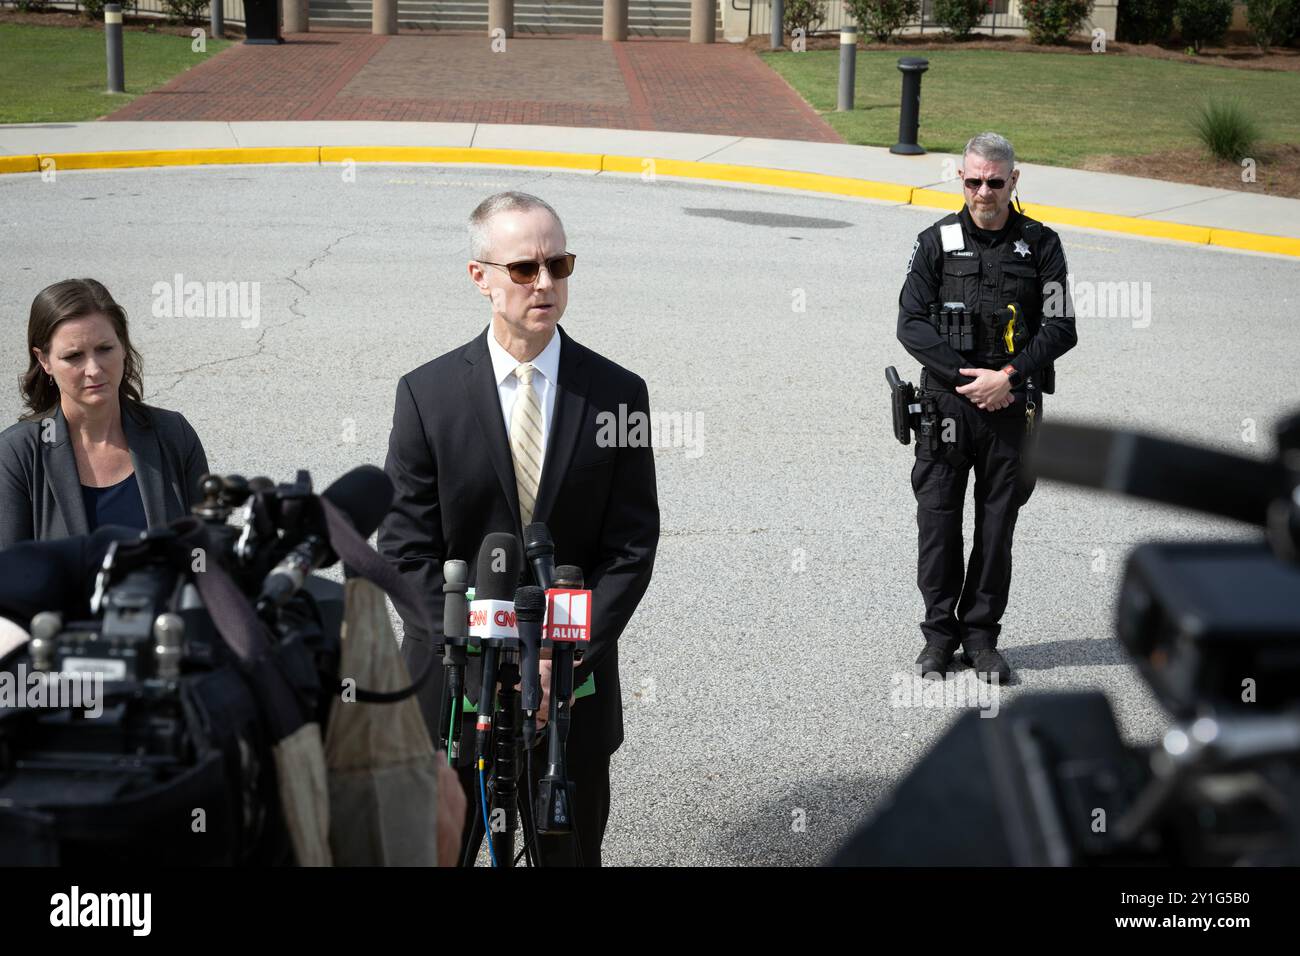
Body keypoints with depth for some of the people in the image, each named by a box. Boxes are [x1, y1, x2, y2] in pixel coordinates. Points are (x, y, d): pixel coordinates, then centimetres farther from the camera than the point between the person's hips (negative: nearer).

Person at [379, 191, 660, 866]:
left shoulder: (617, 394, -4)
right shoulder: (427, 394, -5)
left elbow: (631, 547, -4)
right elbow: (407, 550, -6)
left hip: (575, 685, 1)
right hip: (452, 683, 0)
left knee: (572, 848, 15)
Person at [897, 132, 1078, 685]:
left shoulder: (1040, 245, 3)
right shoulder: (937, 243, 3)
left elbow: (1060, 328, -1)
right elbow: (911, 324, -2)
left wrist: (1007, 376, -12)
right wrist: (966, 376, -12)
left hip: (1013, 405, 0)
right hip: (948, 400, 0)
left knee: (997, 524, 6)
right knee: (938, 519, 2)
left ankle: (981, 633, 18)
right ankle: (939, 632, 16)